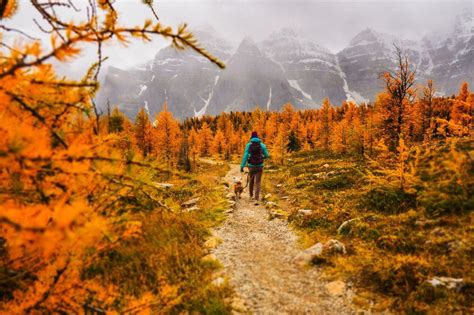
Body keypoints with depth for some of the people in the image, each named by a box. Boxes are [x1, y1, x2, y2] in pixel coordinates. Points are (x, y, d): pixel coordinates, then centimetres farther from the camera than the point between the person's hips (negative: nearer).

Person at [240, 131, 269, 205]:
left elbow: (245, 156, -10)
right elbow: (267, 155, 4)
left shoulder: (248, 145, -4)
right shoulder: (262, 145, -1)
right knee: (257, 183, -1)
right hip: (259, 166, -1)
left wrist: (242, 166, -10)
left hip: (251, 166, 1)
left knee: (251, 180, 24)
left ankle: (251, 195, 39)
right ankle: (256, 199, -15)